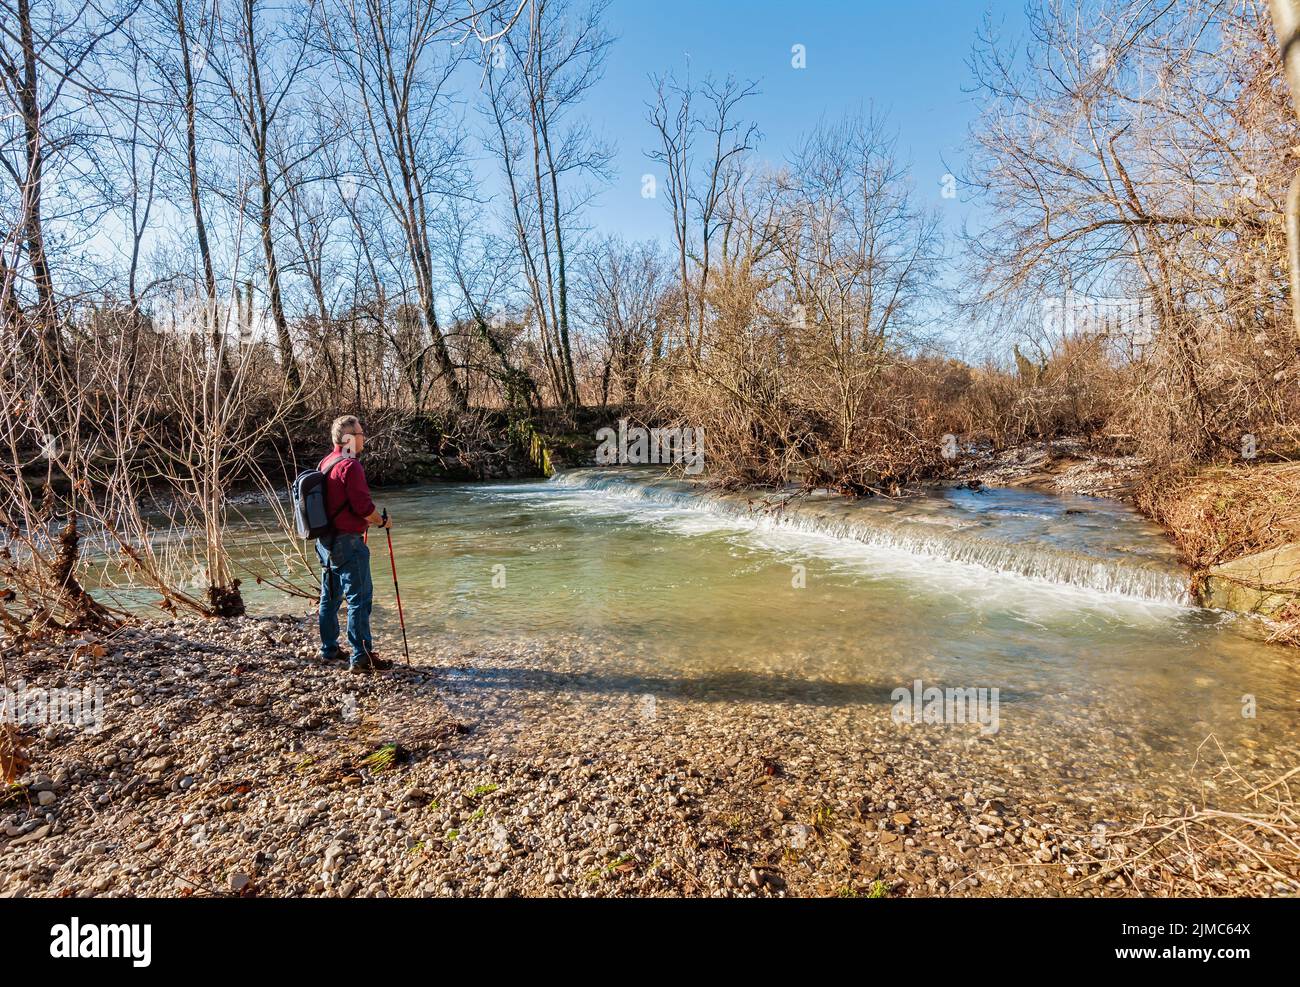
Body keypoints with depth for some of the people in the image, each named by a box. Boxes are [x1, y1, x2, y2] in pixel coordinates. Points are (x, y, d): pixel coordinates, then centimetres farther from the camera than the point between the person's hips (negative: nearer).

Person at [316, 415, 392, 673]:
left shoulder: (324, 464, 12)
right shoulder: (350, 466, -17)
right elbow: (362, 506, -21)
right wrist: (383, 521, -4)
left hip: (325, 540, 10)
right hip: (347, 541, -10)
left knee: (330, 595, 17)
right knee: (359, 597, -5)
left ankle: (329, 649, 29)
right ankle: (361, 656, -3)